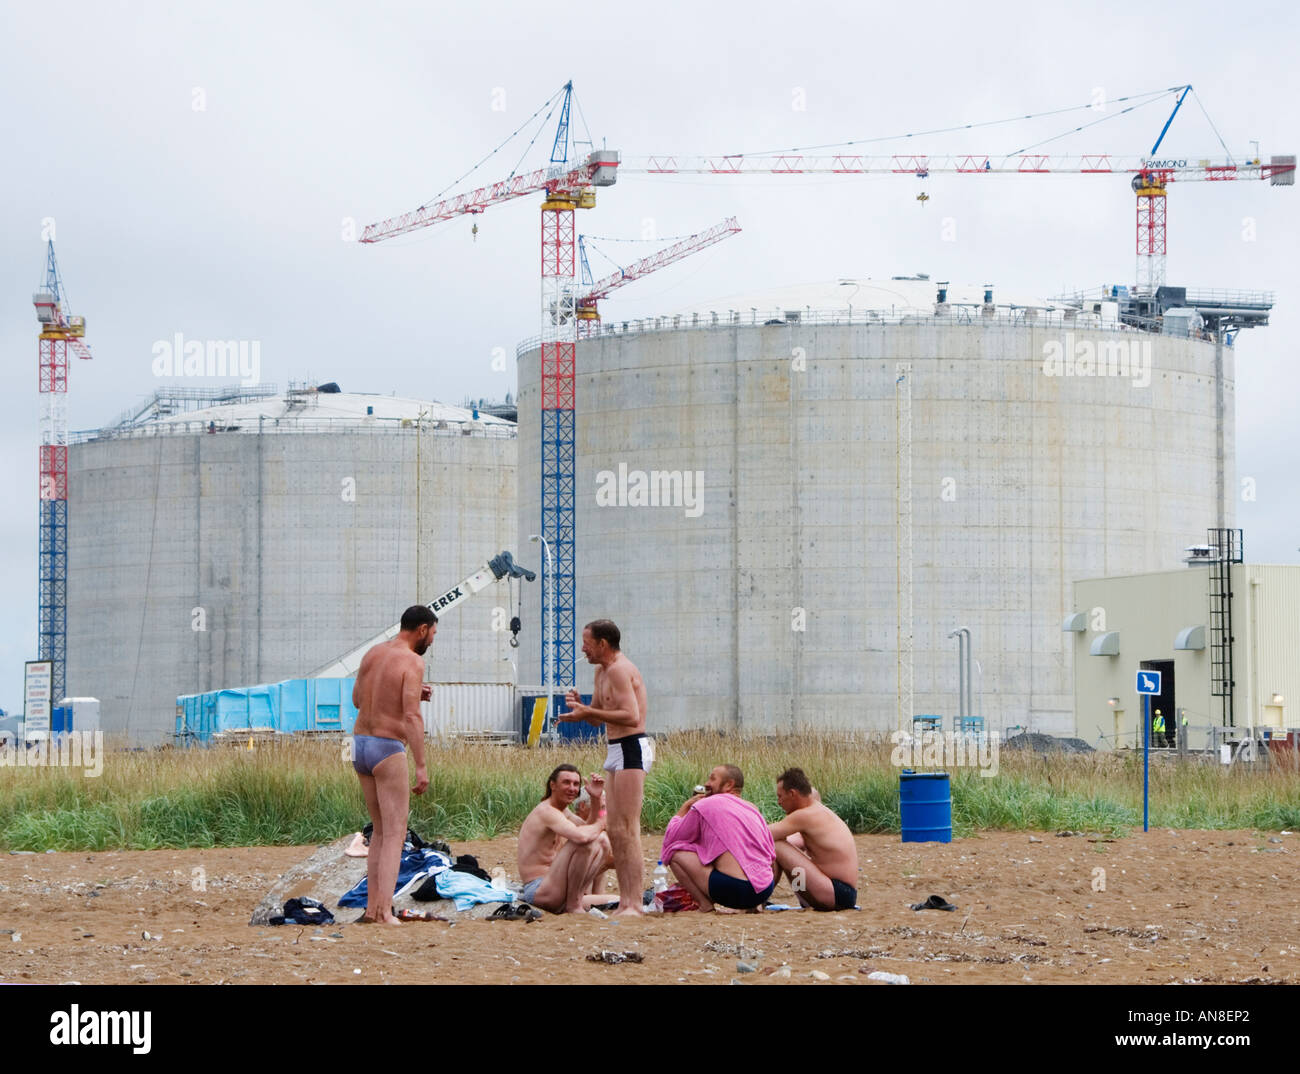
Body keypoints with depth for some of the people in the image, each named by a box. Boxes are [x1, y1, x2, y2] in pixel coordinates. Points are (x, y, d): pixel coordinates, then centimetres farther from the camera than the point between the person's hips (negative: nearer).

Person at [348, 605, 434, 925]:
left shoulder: (373, 654, 12)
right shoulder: (412, 661, -12)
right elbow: (411, 716, -20)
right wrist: (421, 766, -21)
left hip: (360, 743, 8)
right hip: (388, 748, -8)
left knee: (380, 830, 17)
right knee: (395, 834, -7)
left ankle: (371, 908, 13)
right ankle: (384, 913, -17)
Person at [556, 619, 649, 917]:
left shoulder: (619, 670, -13)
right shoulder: (602, 671, 18)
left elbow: (631, 716, -24)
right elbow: (598, 718, 24)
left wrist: (587, 711, -22)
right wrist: (581, 707, 3)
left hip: (631, 750, -11)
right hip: (616, 752, 11)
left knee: (627, 830, -13)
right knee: (615, 831, 10)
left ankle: (634, 905, -15)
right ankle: (625, 902, 13)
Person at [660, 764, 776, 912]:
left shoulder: (705, 805, 2)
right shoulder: (753, 810, 20)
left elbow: (669, 839, 12)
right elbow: (772, 859, 23)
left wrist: (684, 808, 25)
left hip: (735, 891, -7)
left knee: (675, 851, 5)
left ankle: (706, 905, -2)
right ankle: (750, 907, 15)